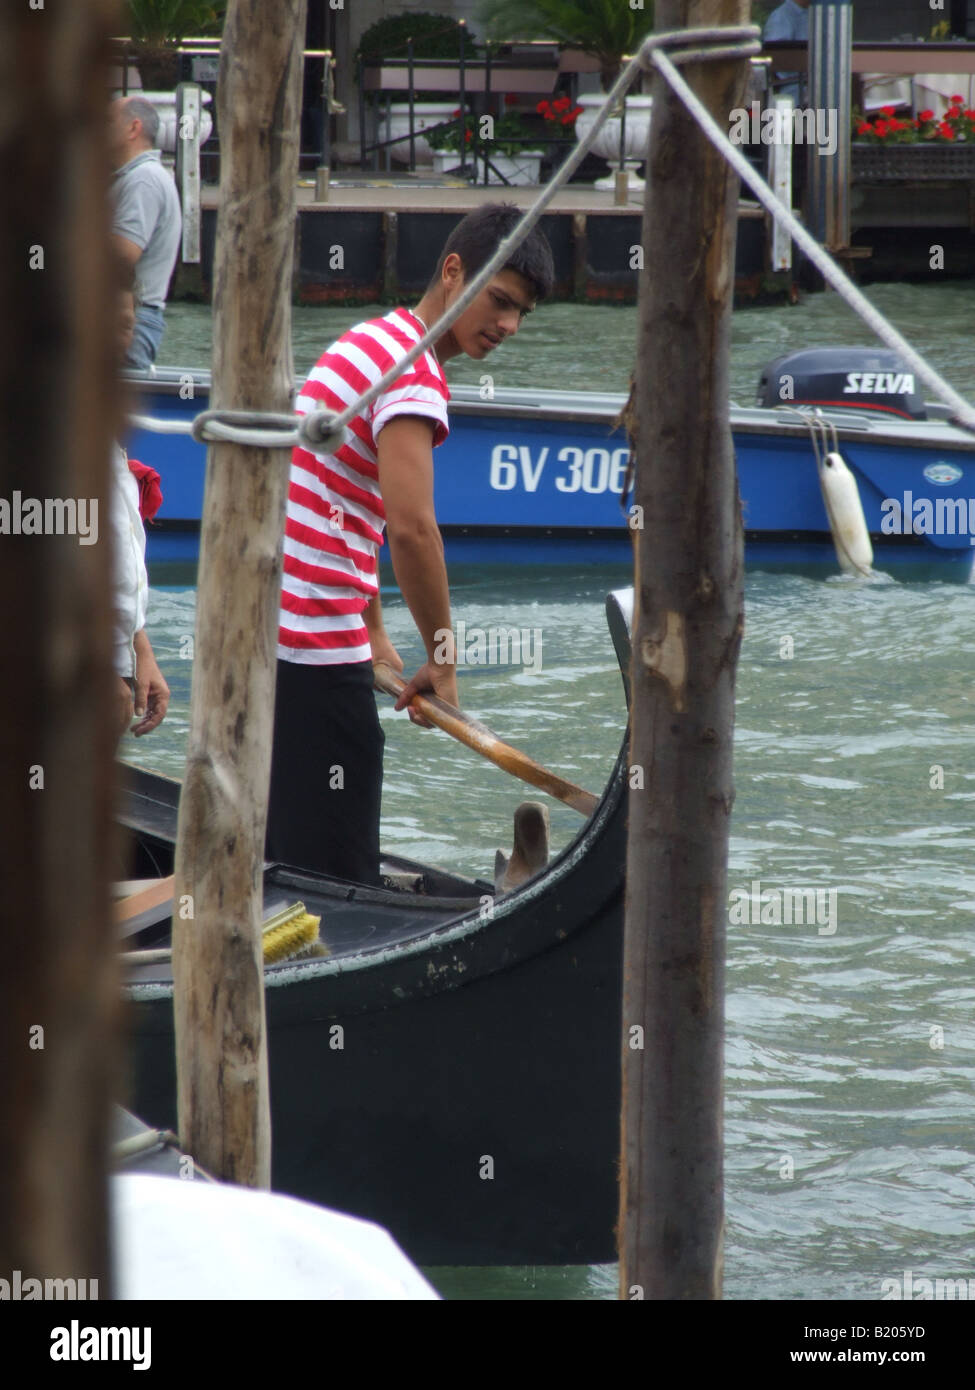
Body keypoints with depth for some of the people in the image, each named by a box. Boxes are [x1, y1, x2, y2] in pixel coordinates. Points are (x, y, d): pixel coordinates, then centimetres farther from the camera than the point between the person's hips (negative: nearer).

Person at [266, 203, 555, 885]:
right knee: (337, 878, -8)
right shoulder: (413, 369, -15)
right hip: (315, 649, -10)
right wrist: (443, 657, -15)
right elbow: (412, 528, -24)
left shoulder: (371, 341, 18)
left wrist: (375, 636, 22)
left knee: (279, 856, 17)